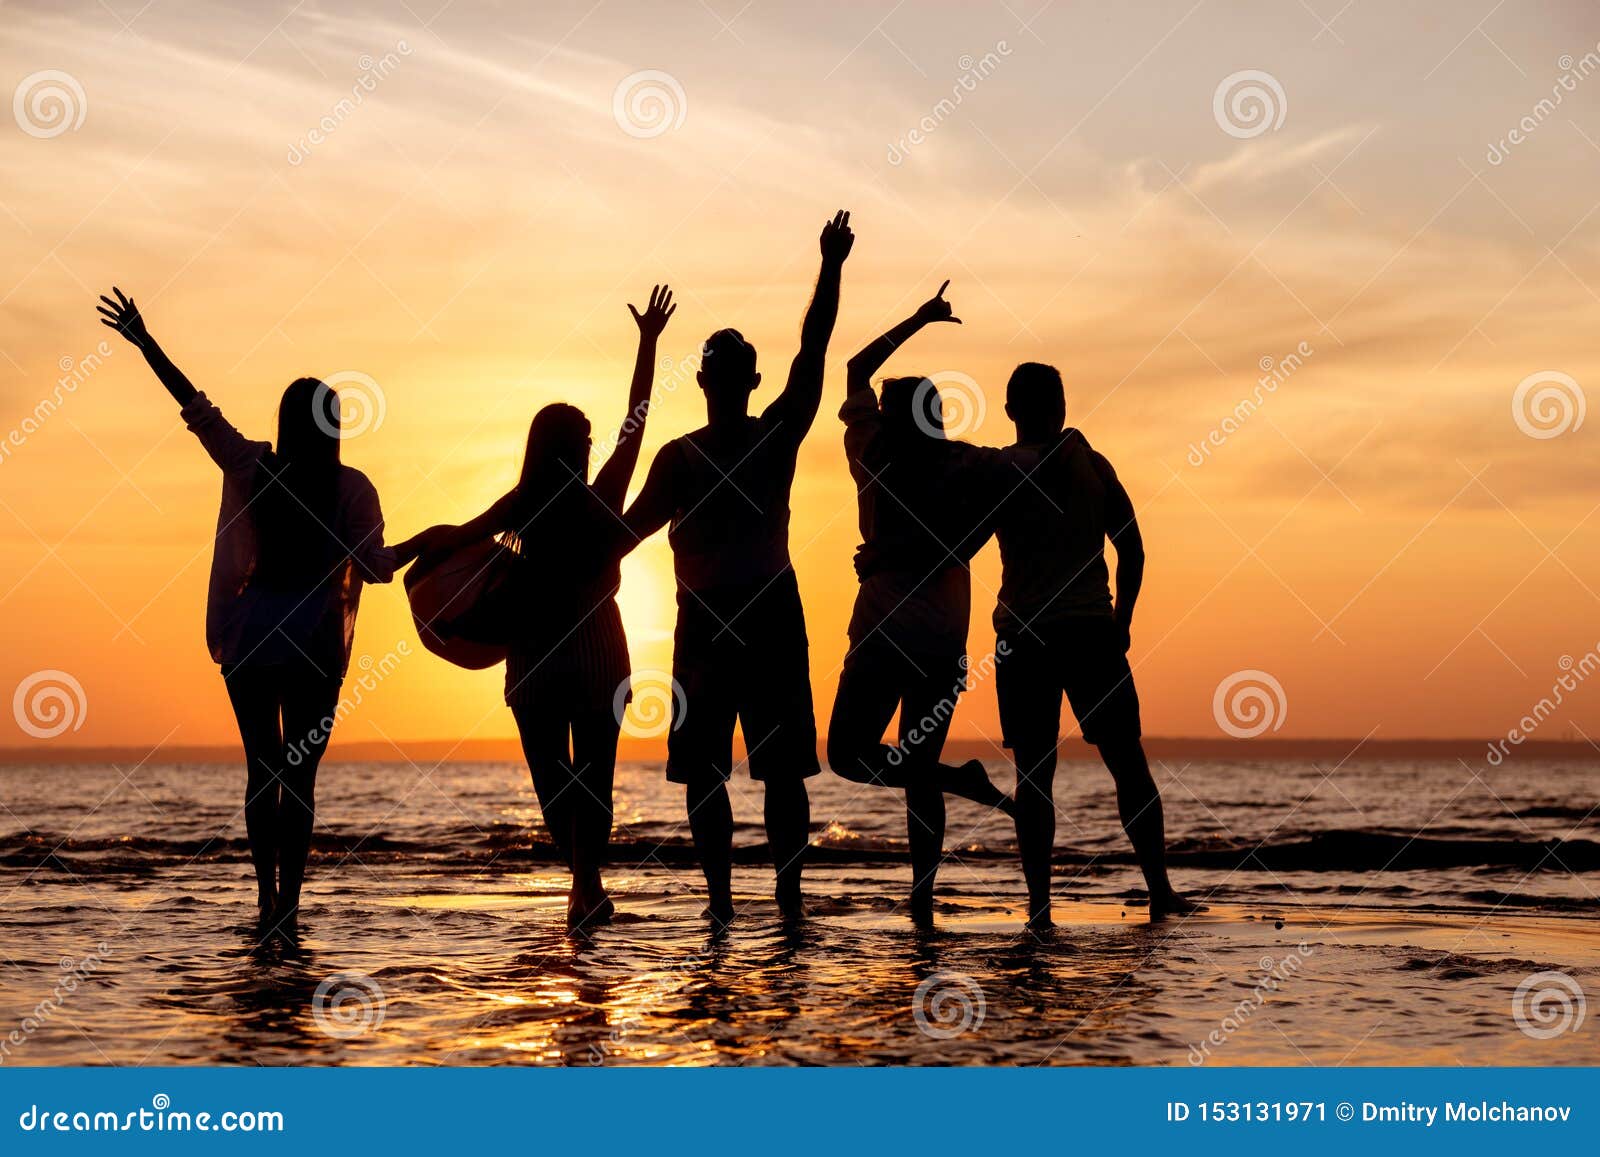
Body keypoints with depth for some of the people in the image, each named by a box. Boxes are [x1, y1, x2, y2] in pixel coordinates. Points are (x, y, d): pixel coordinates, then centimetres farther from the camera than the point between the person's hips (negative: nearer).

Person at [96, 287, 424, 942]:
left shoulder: (252, 469, -1)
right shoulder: (351, 487, -5)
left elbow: (195, 405, 1)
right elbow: (376, 566, -8)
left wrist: (144, 342, 7)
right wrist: (424, 545, 11)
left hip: (251, 638, 2)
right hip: (316, 644, -1)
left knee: (262, 771, 11)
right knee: (300, 777, 2)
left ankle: (267, 898, 8)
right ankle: (289, 908, -3)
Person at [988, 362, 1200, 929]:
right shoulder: (1094, 465, 7)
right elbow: (1132, 550, 8)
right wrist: (1121, 621, 15)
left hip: (1023, 637, -1)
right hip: (1093, 629, 1)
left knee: (1033, 774, 2)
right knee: (1128, 762, 8)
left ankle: (1039, 902, -3)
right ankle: (1160, 890, 6)